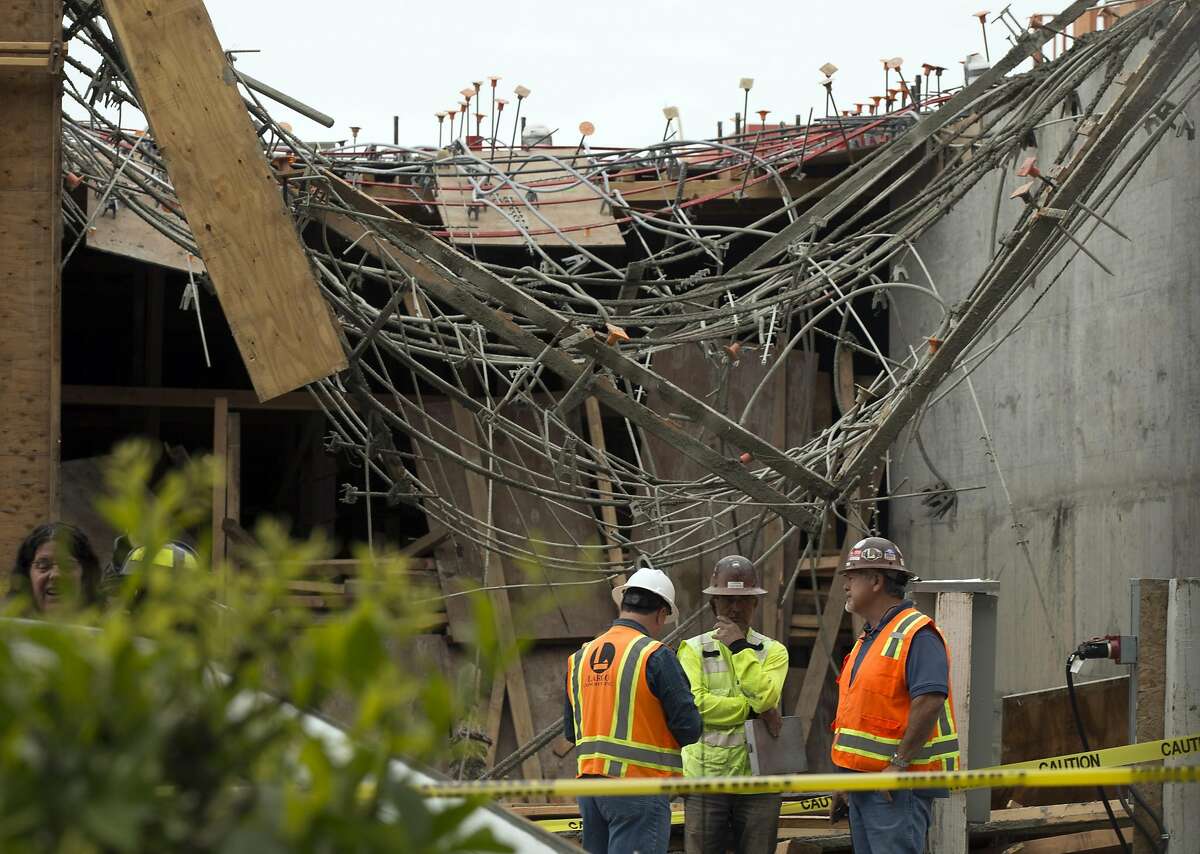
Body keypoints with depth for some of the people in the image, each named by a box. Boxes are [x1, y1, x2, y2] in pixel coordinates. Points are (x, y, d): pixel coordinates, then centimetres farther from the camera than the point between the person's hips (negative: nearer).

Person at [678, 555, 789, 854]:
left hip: (758, 781, 1)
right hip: (705, 774, -1)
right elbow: (693, 704, -11)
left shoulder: (773, 652, 9)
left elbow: (766, 696, -12)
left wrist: (739, 647, -9)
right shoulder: (693, 650, 5)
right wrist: (752, 710, -12)